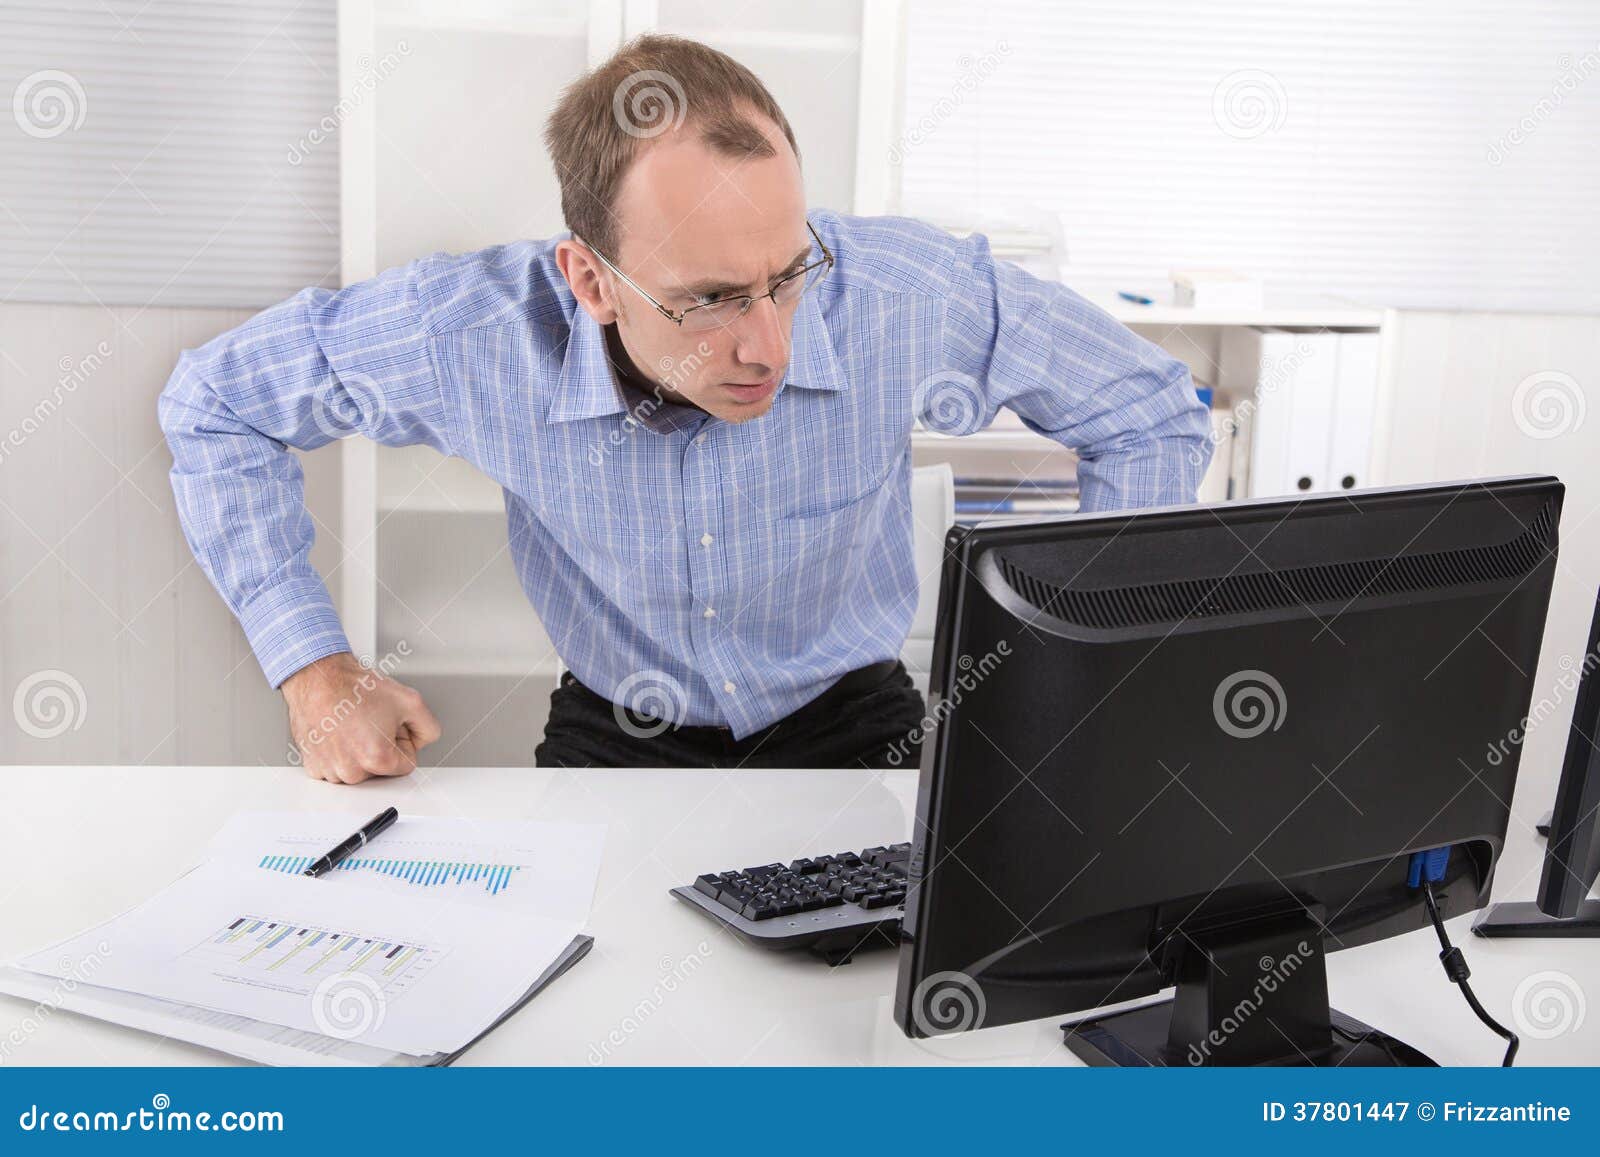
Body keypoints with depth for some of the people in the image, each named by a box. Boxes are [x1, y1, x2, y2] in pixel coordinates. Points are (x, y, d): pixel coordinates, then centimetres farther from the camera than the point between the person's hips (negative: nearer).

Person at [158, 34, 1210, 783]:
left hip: (848, 730, 2)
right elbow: (217, 401, -7)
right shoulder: (478, 334, -26)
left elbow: (1154, 418, -11)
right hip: (614, 739, -1)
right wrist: (314, 670, -12)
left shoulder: (911, 300, -27)